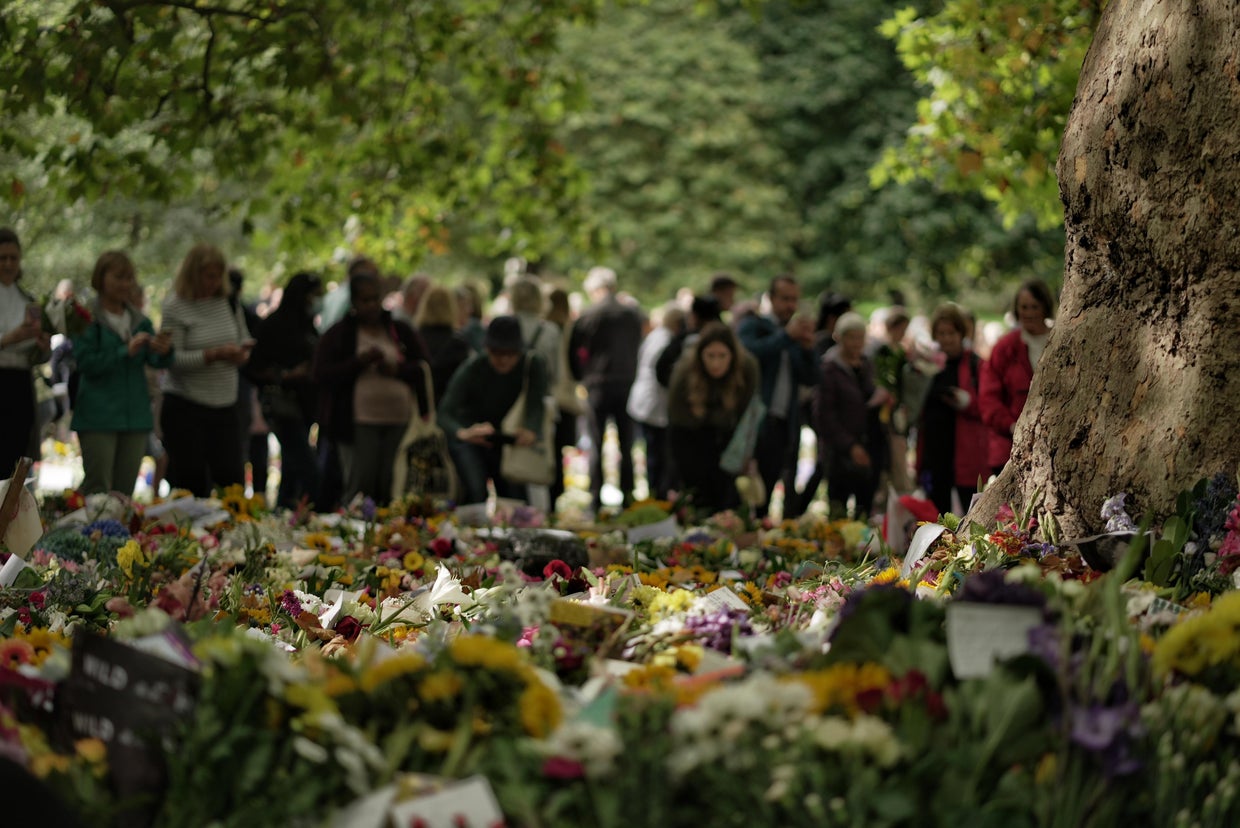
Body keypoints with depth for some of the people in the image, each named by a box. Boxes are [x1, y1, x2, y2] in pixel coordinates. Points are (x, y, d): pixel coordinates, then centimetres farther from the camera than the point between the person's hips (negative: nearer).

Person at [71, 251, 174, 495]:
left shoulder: (139, 320, 13)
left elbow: (156, 361, 3)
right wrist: (126, 352, -19)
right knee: (97, 490, -8)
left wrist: (164, 351, -20)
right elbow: (86, 362, -12)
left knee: (125, 493, 8)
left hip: (135, 416, 5)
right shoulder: (87, 318, -3)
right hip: (98, 417, -5)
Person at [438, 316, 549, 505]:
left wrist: (531, 430, -51)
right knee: (476, 491, -23)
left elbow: (535, 405, -27)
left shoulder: (533, 365, -16)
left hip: (508, 438, 3)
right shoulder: (472, 369, -23)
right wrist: (462, 433, -55)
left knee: (514, 492, -3)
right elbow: (445, 412, -32)